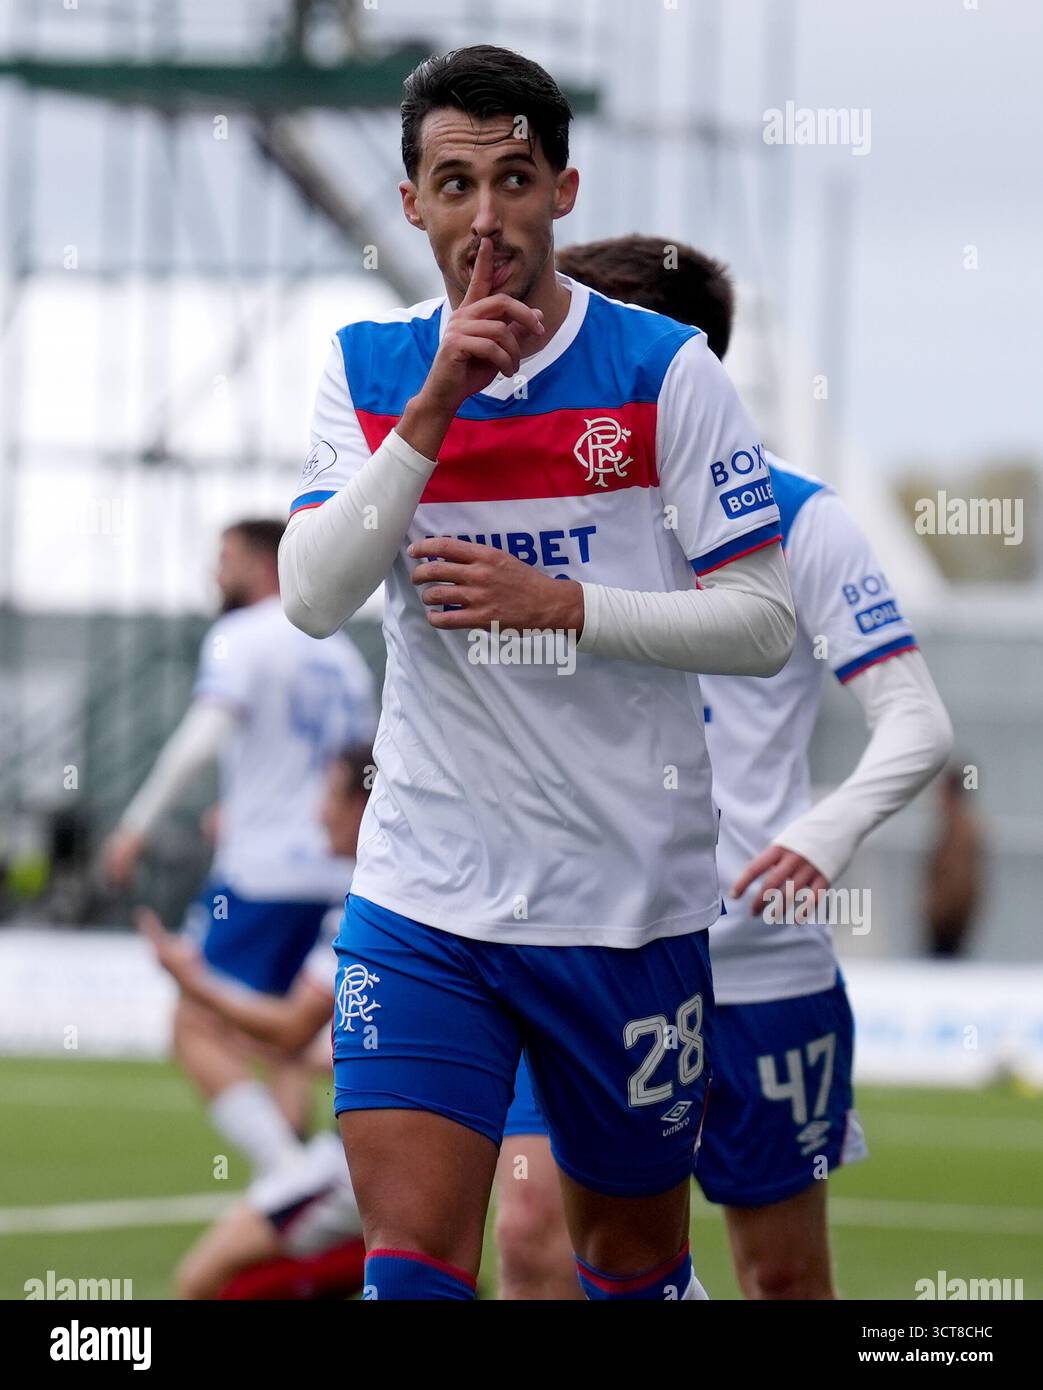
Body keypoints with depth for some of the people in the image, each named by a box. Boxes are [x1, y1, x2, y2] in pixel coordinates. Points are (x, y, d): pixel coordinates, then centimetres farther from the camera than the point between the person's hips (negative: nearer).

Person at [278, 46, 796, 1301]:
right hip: (423, 899, 1)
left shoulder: (666, 370, -5)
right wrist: (432, 410, -17)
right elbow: (314, 597, -9)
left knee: (635, 1259, 12)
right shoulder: (368, 369, 4)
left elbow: (762, 621, -6)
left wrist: (563, 604, -18)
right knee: (411, 1253, -14)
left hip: (628, 901, -1)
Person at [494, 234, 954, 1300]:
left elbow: (917, 723, -10)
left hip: (758, 962, -3)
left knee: (786, 1270, 6)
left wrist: (829, 830, -28)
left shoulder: (795, 519, -5)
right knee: (532, 1232, -12)